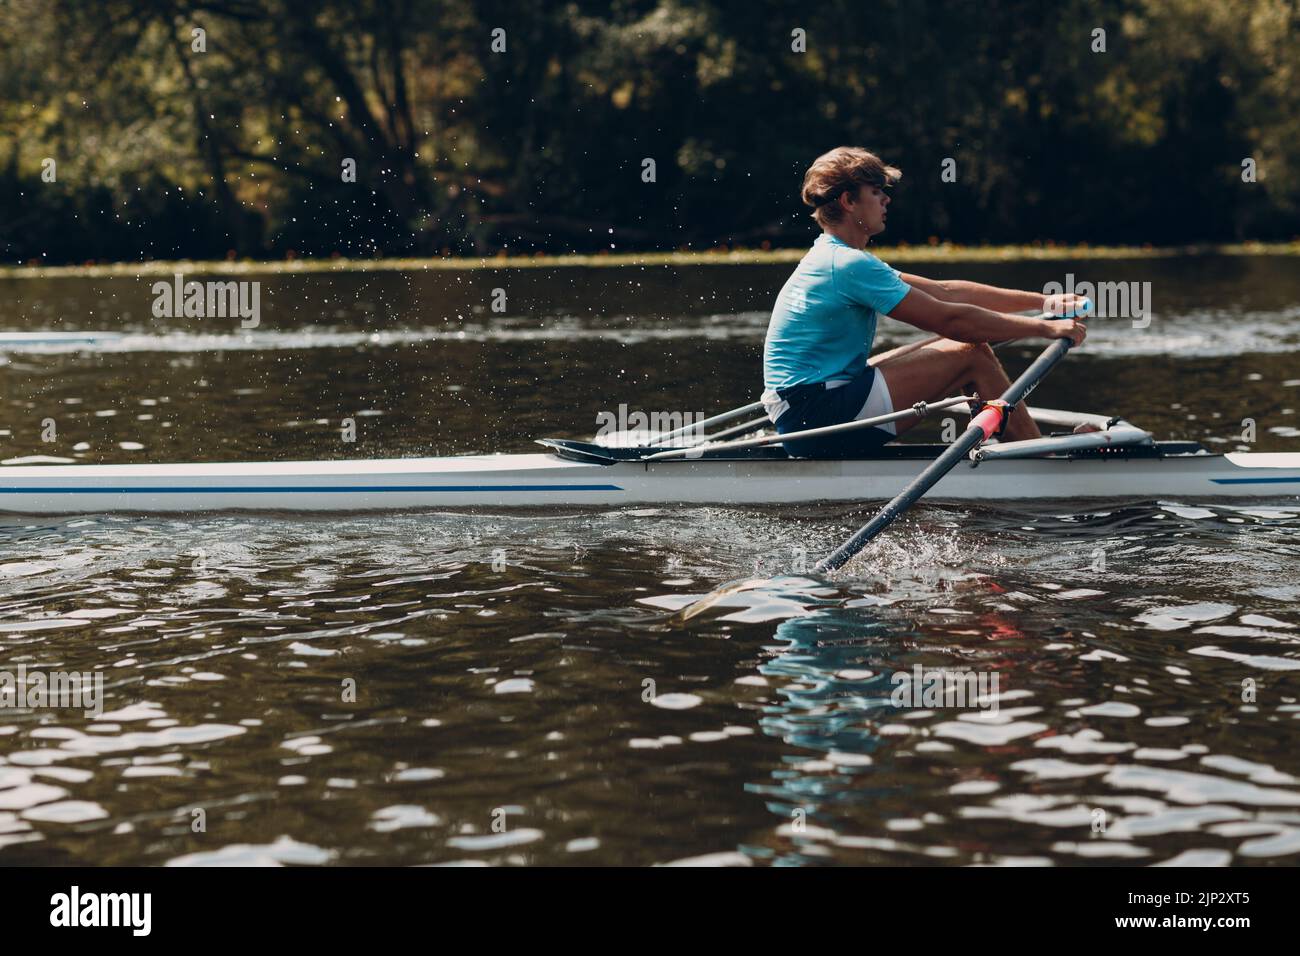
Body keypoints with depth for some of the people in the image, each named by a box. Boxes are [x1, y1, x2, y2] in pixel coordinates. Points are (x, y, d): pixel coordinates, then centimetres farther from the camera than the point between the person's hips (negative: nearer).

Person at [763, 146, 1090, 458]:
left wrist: (1041, 301, 11)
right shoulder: (848, 265, -16)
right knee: (972, 353, -8)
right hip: (815, 418, -10)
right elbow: (948, 318, -16)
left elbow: (945, 292, 15)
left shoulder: (834, 257, 17)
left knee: (961, 344, 12)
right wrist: (1044, 328, -9)